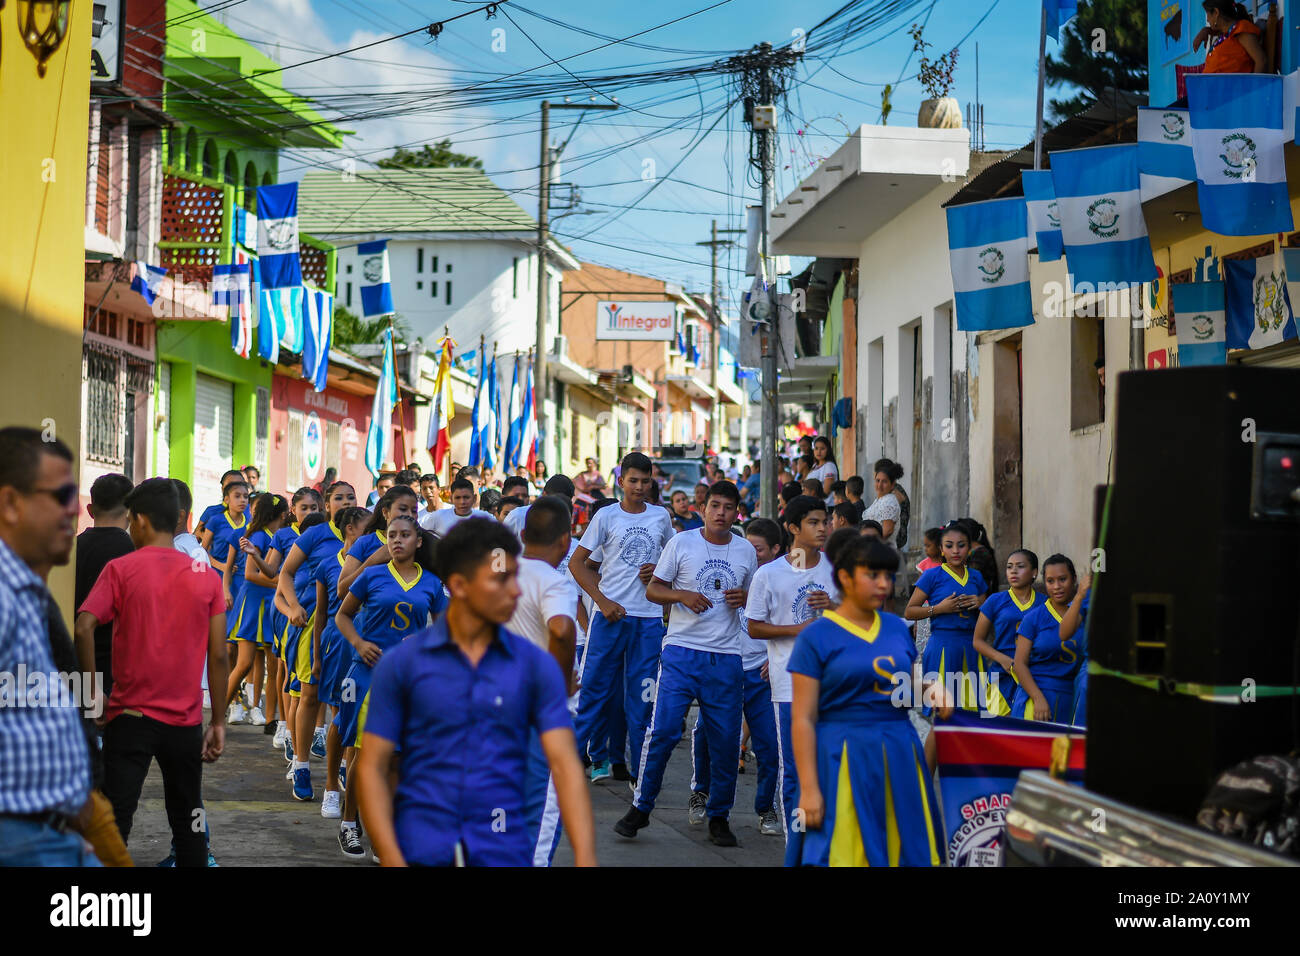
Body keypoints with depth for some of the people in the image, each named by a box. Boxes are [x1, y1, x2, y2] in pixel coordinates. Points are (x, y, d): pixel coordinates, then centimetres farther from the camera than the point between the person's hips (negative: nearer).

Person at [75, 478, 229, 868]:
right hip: (186, 720, 3)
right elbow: (218, 656, 1)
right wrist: (219, 722, 6)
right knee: (187, 821, 15)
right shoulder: (206, 576, 3)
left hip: (130, 715, -2)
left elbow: (83, 627, -16)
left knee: (115, 820, 0)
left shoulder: (121, 569, -4)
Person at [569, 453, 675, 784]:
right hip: (611, 614, -2)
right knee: (595, 687, -1)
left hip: (649, 618, 2)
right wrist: (602, 601, -9)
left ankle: (639, 770, 11)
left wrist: (659, 570, 0)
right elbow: (576, 562, 1)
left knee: (641, 696, 5)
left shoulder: (661, 517, 9)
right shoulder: (606, 516, 1)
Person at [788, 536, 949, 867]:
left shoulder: (897, 628, 11)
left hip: (899, 753, 5)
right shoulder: (816, 636, -5)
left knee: (906, 849, 7)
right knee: (844, 853, -3)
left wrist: (930, 689, 0)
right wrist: (809, 788, -15)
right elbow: (803, 718, -8)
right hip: (845, 758, -5)